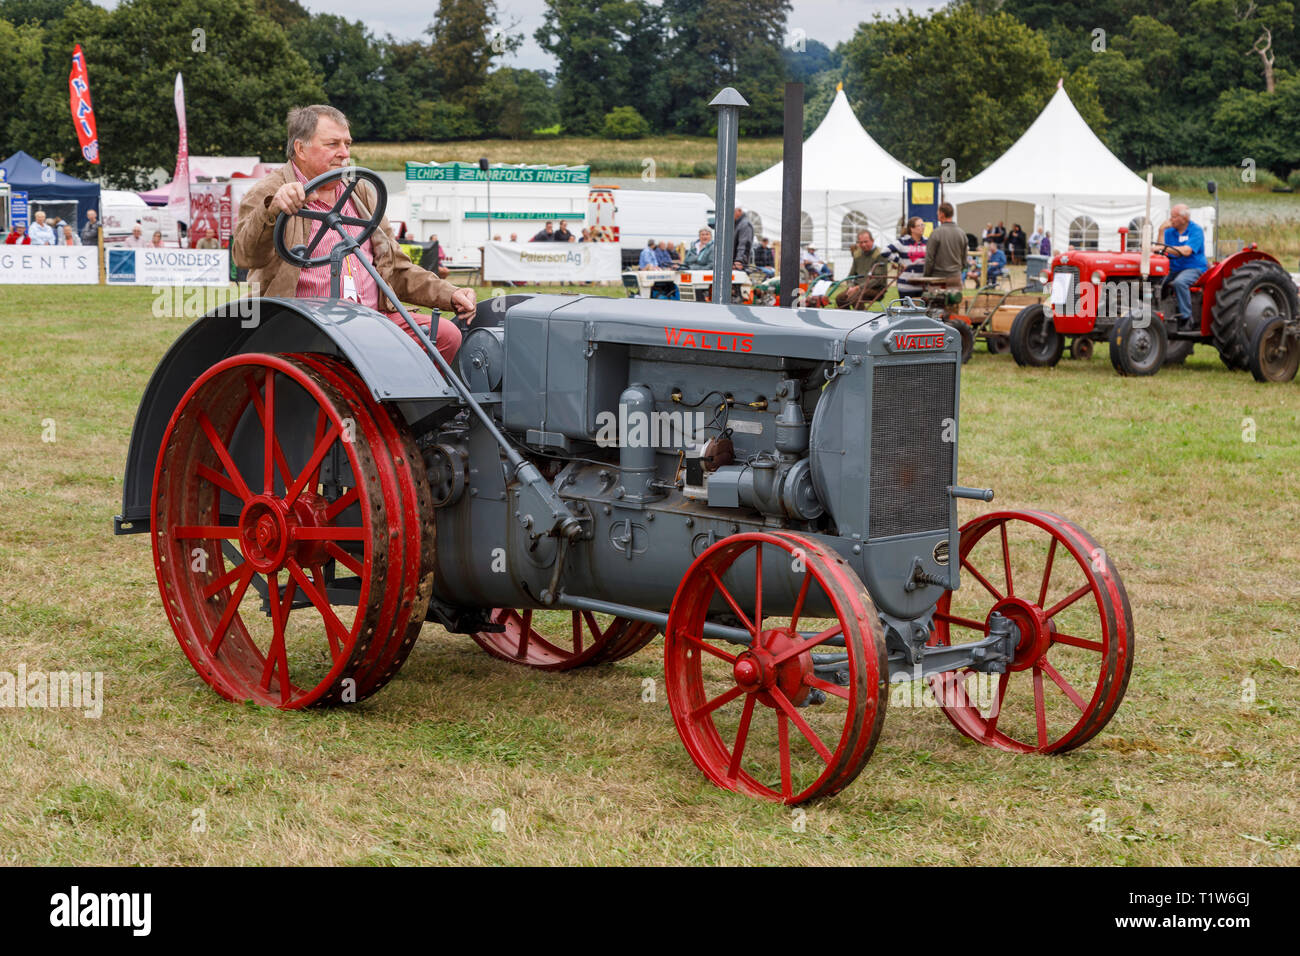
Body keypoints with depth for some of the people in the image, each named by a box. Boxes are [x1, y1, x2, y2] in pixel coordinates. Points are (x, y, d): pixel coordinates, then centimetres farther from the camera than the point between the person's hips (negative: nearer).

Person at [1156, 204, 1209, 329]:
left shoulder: (1196, 231, -7)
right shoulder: (1170, 231, 11)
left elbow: (1186, 251, -23)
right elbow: (1161, 250, -1)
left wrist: (1164, 248, -31)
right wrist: (1161, 231, -9)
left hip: (1194, 268, -6)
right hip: (1174, 269, 6)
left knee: (1179, 282, -37)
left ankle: (1186, 317, -30)